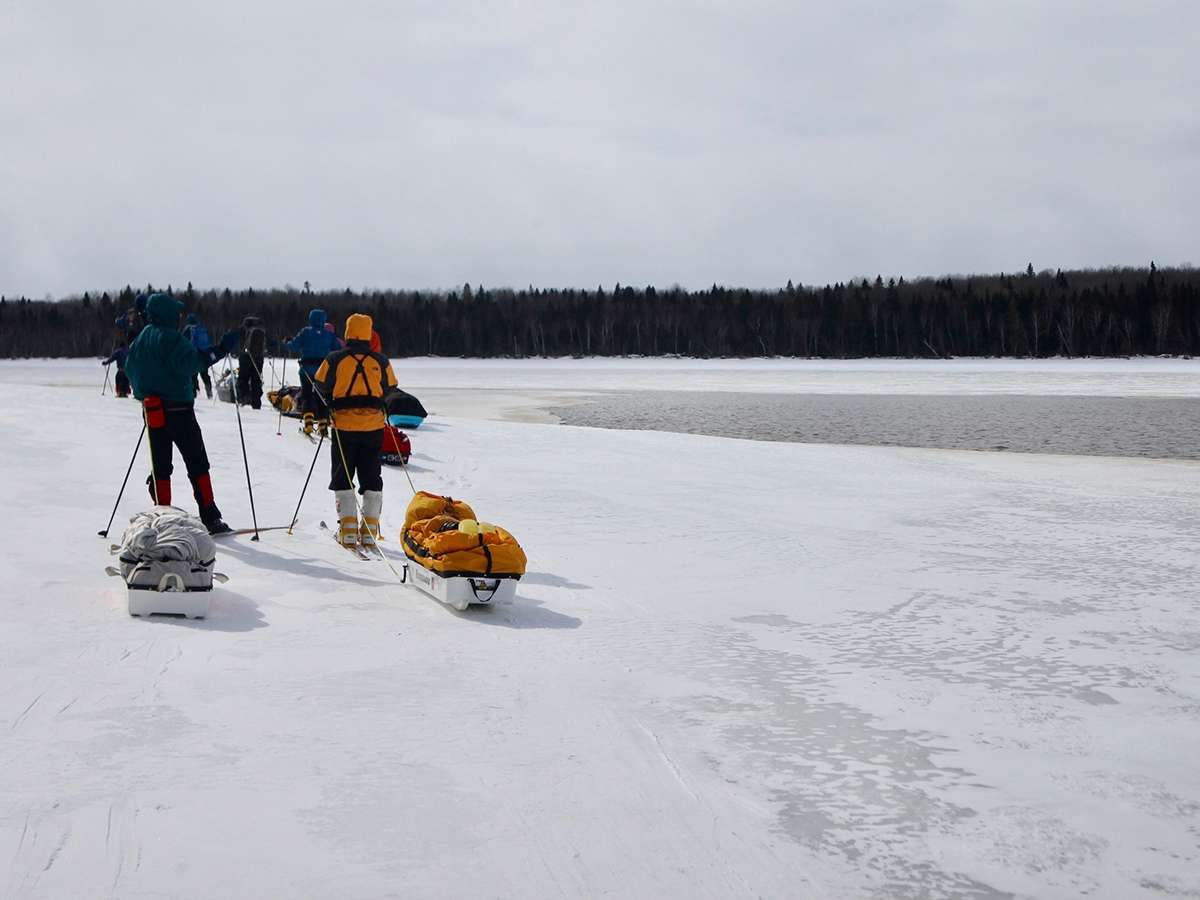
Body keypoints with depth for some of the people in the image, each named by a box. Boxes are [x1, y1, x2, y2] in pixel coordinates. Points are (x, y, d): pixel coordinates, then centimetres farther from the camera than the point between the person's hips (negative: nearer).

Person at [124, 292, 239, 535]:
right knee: (197, 464, 0)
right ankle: (210, 518, -1)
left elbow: (130, 369, 19)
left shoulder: (140, 340, 13)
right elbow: (189, 362, -27)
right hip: (178, 409, -7)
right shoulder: (171, 338, -13)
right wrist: (220, 350, -28)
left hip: (152, 411, 7)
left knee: (160, 466, 11)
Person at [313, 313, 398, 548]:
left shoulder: (335, 359, -5)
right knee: (371, 478, 10)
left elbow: (320, 386, 2)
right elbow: (390, 390, 9)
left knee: (342, 478, 8)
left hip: (344, 425, -2)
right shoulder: (381, 361, 0)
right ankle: (369, 531, 6)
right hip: (374, 426, 2)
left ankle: (348, 529, 0)